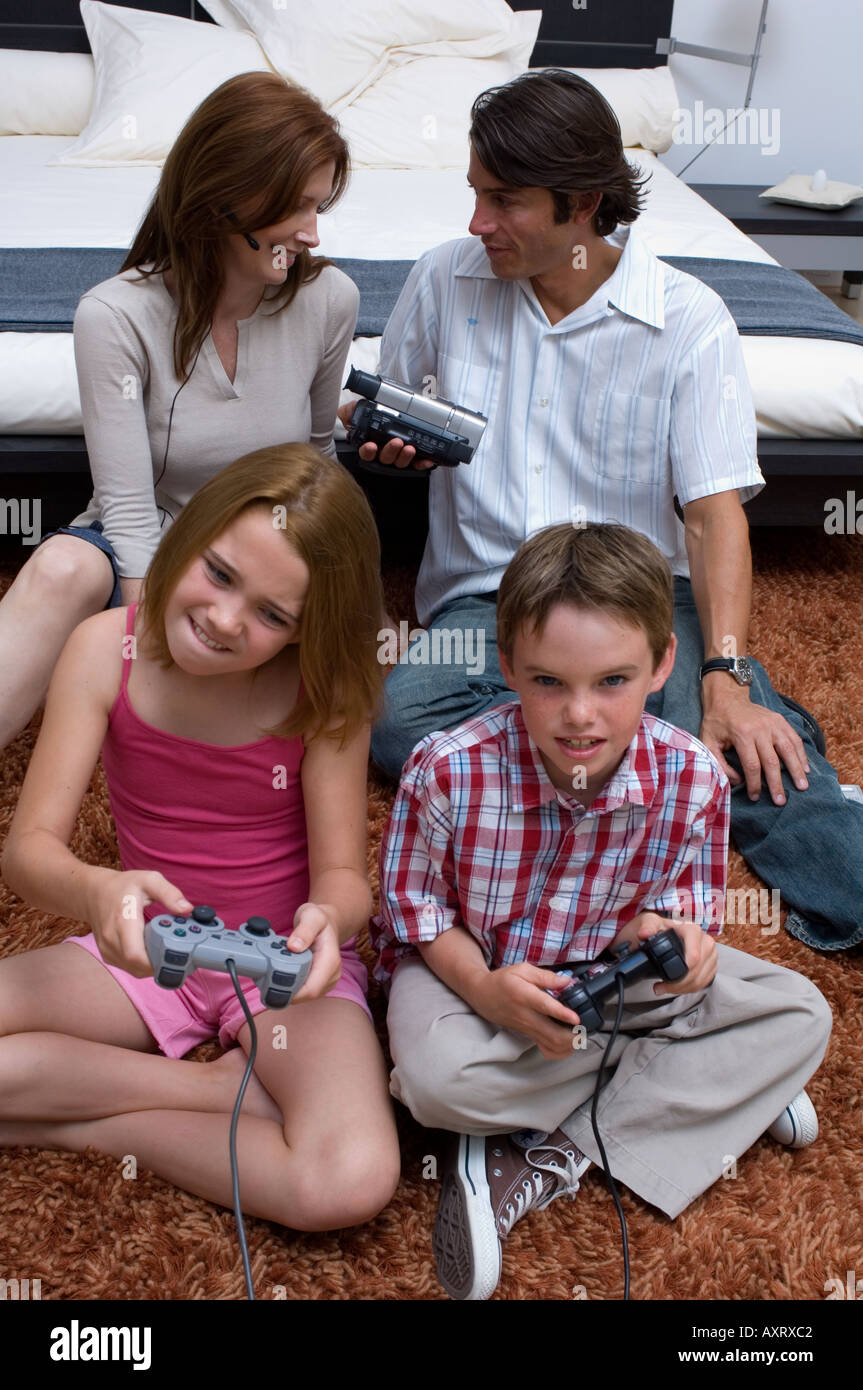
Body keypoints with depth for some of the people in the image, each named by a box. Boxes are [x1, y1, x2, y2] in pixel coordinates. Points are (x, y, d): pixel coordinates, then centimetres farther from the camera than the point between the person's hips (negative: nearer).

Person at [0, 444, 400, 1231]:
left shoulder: (326, 690, -16)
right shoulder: (108, 649, -12)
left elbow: (342, 871, -14)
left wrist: (326, 918, -40)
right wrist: (96, 892, -41)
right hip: (147, 952, 3)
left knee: (351, 1181, -31)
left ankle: (73, 1120, -10)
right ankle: (226, 1089, -12)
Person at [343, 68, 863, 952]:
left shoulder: (689, 321, -3)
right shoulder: (445, 282, 6)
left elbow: (715, 511, -9)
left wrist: (726, 676, -23)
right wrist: (391, 445, -3)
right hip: (483, 603, 3)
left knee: (747, 733, -34)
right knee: (394, 717, -32)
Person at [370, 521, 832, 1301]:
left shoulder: (693, 779, -22)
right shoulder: (450, 769, -28)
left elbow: (685, 907, -6)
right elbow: (413, 902, -13)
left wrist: (666, 936, -32)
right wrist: (487, 989, -30)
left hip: (612, 968, 3)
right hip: (472, 965, -3)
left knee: (801, 1016, -12)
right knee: (437, 1078, -36)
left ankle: (543, 1162, -18)